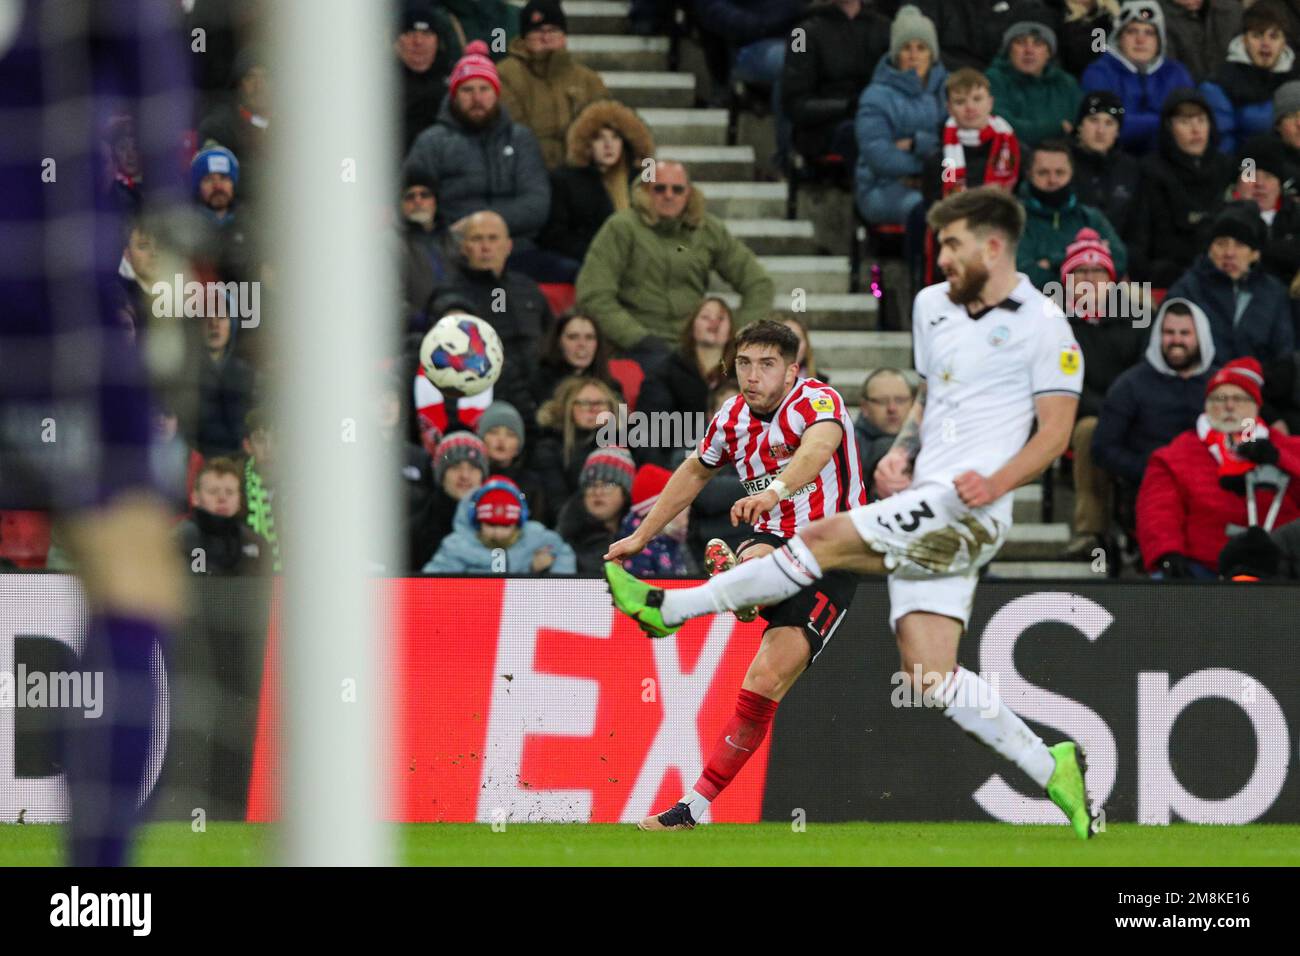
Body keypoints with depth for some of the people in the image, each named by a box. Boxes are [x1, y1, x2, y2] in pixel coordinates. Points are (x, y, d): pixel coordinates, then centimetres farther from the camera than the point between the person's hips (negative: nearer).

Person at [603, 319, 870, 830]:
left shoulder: (817, 400, -16)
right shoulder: (733, 416, 5)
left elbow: (819, 446, -40)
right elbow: (694, 472, 25)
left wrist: (776, 491, -60)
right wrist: (641, 536, 28)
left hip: (830, 562, -8)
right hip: (776, 545, 8)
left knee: (764, 684, -22)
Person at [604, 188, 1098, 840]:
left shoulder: (1042, 325, -4)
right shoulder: (932, 305, 19)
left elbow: (1056, 430, -7)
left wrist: (998, 480, -22)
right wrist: (902, 452, 11)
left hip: (966, 510, -8)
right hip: (921, 506, 8)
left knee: (826, 537, -17)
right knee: (929, 675, -2)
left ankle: (670, 608, -7)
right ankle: (1049, 768, 6)